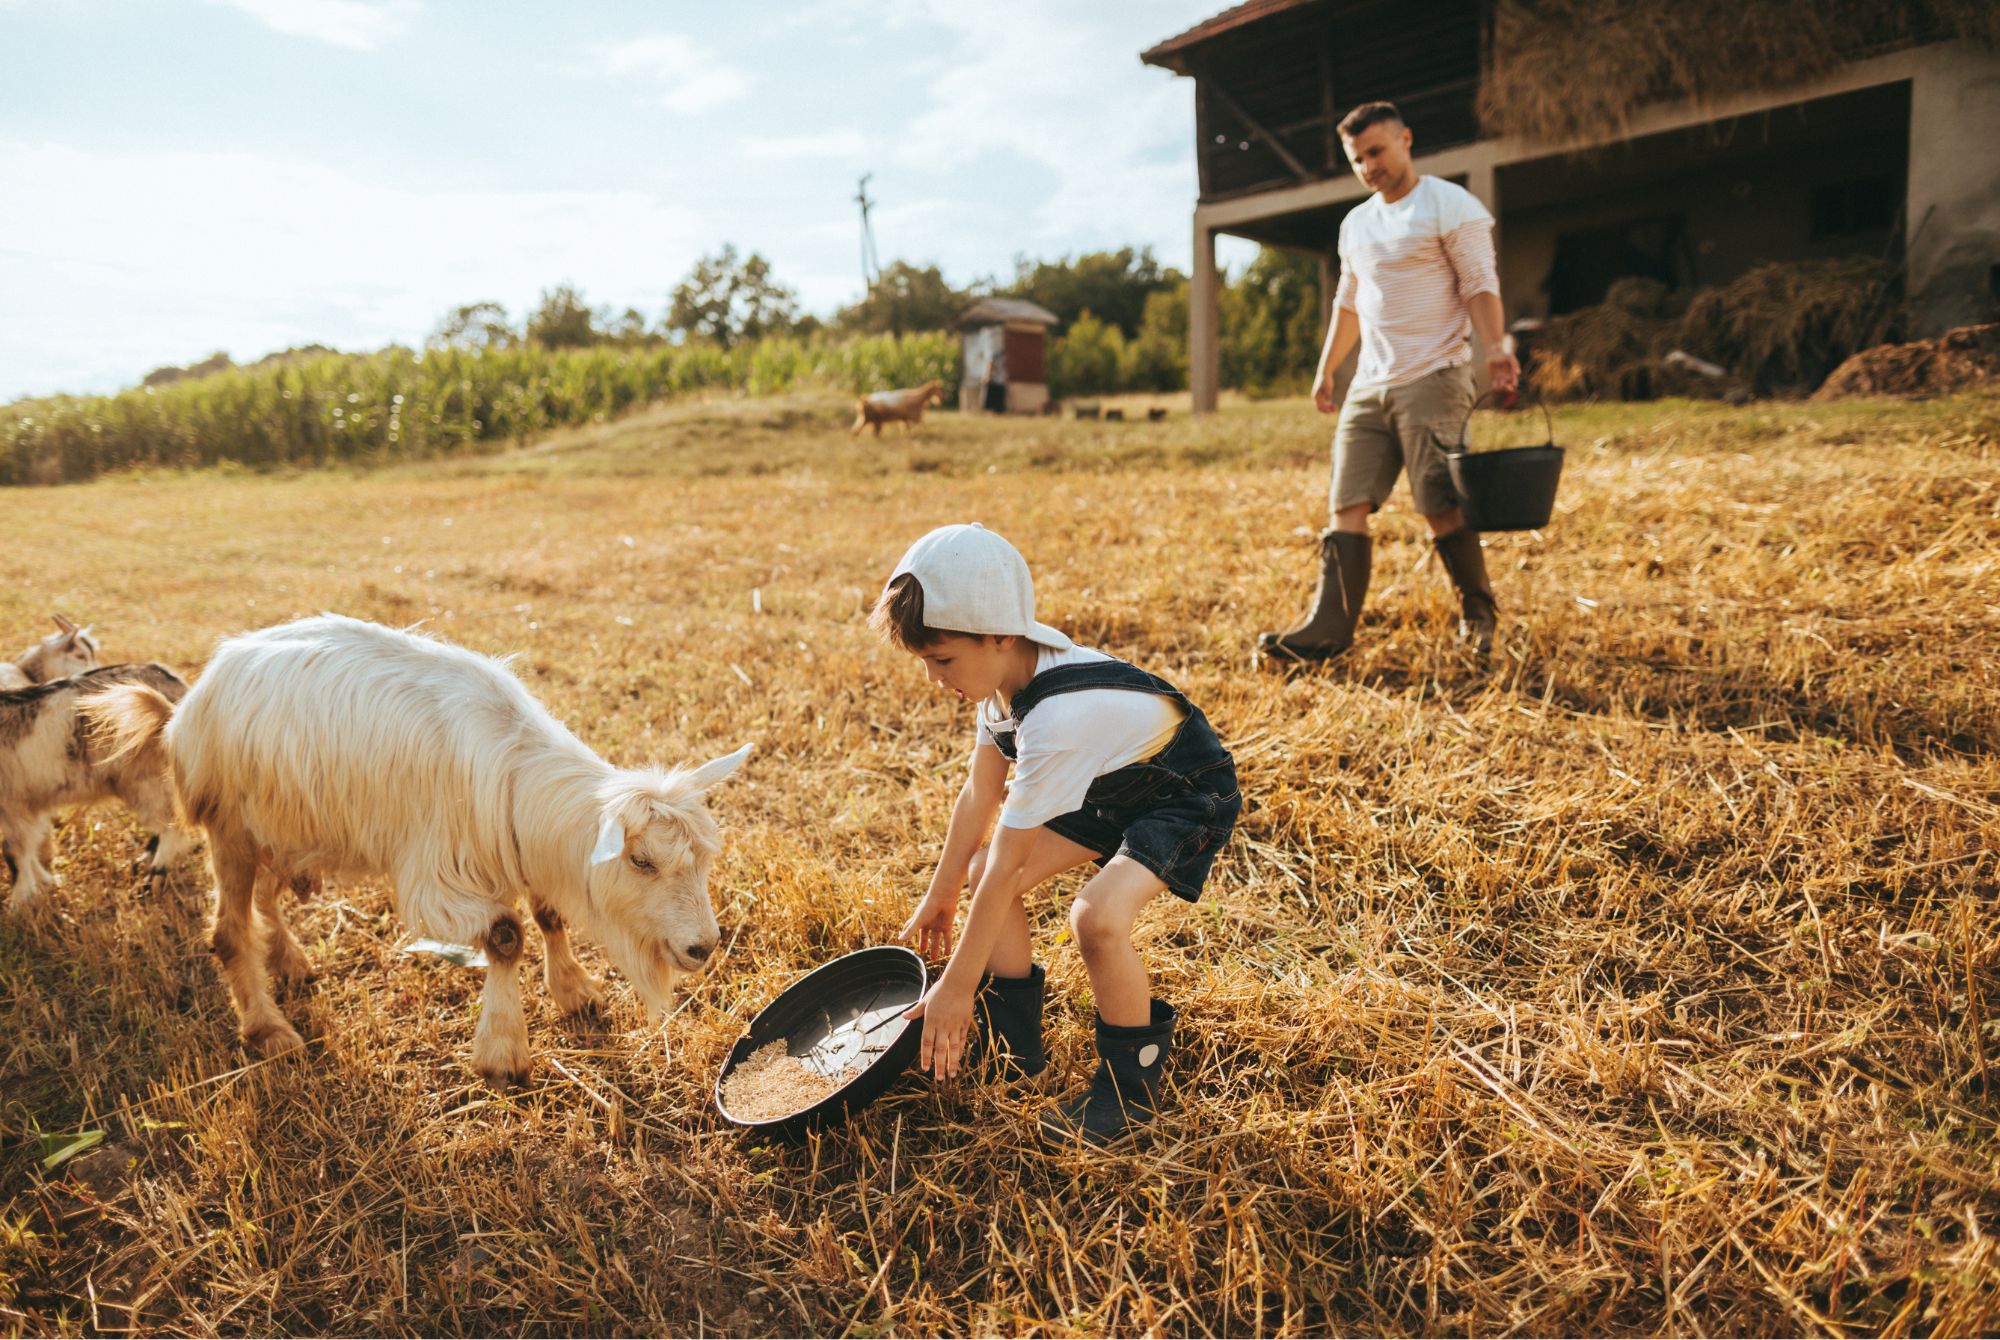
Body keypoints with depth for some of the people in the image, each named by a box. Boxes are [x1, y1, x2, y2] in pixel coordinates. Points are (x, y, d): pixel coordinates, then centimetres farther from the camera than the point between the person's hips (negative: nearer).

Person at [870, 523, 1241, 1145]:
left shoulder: (1055, 718, -38)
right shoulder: (1010, 668, -12)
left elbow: (1007, 865, -32)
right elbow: (980, 791, 0)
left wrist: (956, 986, -23)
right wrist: (941, 894, 10)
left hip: (1189, 796, -9)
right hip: (1113, 787, 9)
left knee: (1098, 913, -31)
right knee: (984, 871, 1)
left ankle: (1133, 1083, -6)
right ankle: (1014, 1042, 17)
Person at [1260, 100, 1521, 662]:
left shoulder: (1451, 206, -2)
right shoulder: (1356, 224, 19)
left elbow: (1479, 285, -8)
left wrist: (1495, 349, -21)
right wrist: (1325, 370, 24)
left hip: (1433, 380, -6)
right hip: (1369, 385, 7)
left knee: (1443, 508, -6)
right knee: (1346, 505, -4)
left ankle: (1479, 618, 12)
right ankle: (1329, 628, -6)